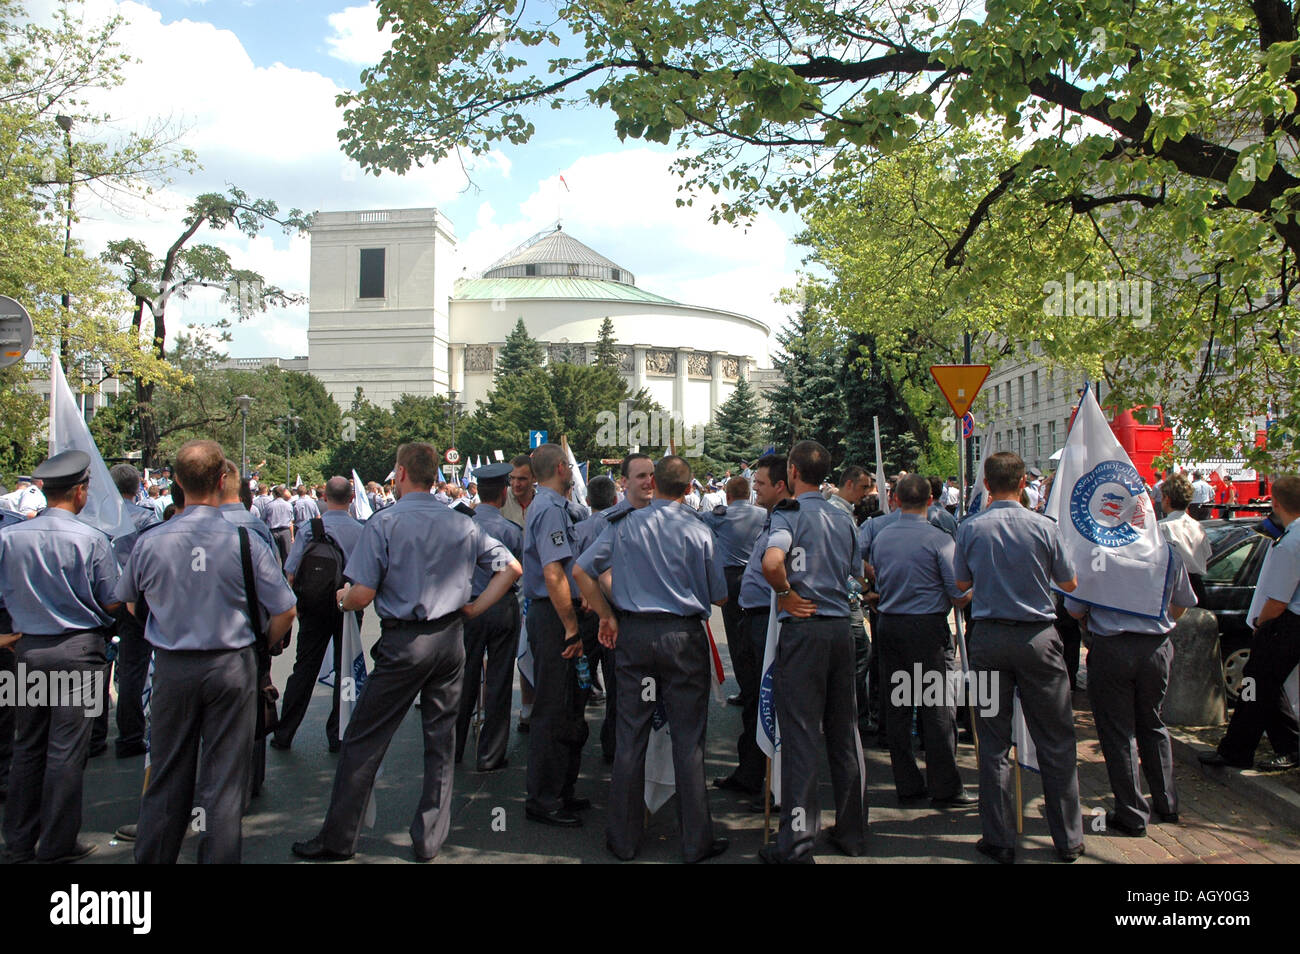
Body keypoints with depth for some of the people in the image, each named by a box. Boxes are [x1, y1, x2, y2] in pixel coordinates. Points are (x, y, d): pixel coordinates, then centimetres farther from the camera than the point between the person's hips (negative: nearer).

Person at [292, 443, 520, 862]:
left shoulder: (383, 523, -11)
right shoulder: (463, 524, 3)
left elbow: (361, 595, -14)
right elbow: (511, 567, 6)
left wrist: (341, 599, 8)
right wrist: (475, 607, 11)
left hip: (404, 642, -4)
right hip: (451, 639, 5)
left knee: (363, 741, 8)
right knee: (441, 741, 13)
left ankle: (338, 839, 18)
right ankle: (429, 840, 21)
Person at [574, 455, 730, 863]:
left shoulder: (624, 524, -1)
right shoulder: (698, 531, -6)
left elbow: (581, 571, 0)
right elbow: (718, 596, 1)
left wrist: (606, 615, 9)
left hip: (634, 632, 2)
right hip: (684, 636, -2)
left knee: (631, 736, 10)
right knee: (688, 740, 6)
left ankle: (624, 838, 20)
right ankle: (696, 841, 14)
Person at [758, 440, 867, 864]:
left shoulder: (789, 514, -10)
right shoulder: (844, 518, 11)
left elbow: (772, 562, -28)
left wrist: (785, 593, -12)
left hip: (803, 627, -6)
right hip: (841, 626, 6)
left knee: (800, 733, -3)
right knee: (844, 732, 14)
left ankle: (797, 841, 0)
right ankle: (852, 832, 24)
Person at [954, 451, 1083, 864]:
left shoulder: (970, 528, -4)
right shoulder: (1043, 527, -7)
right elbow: (1070, 583, 6)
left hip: (988, 637, 1)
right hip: (1038, 636, -1)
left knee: (994, 743, 8)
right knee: (1056, 742, 10)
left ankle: (1000, 841, 13)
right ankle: (1068, 839, 19)